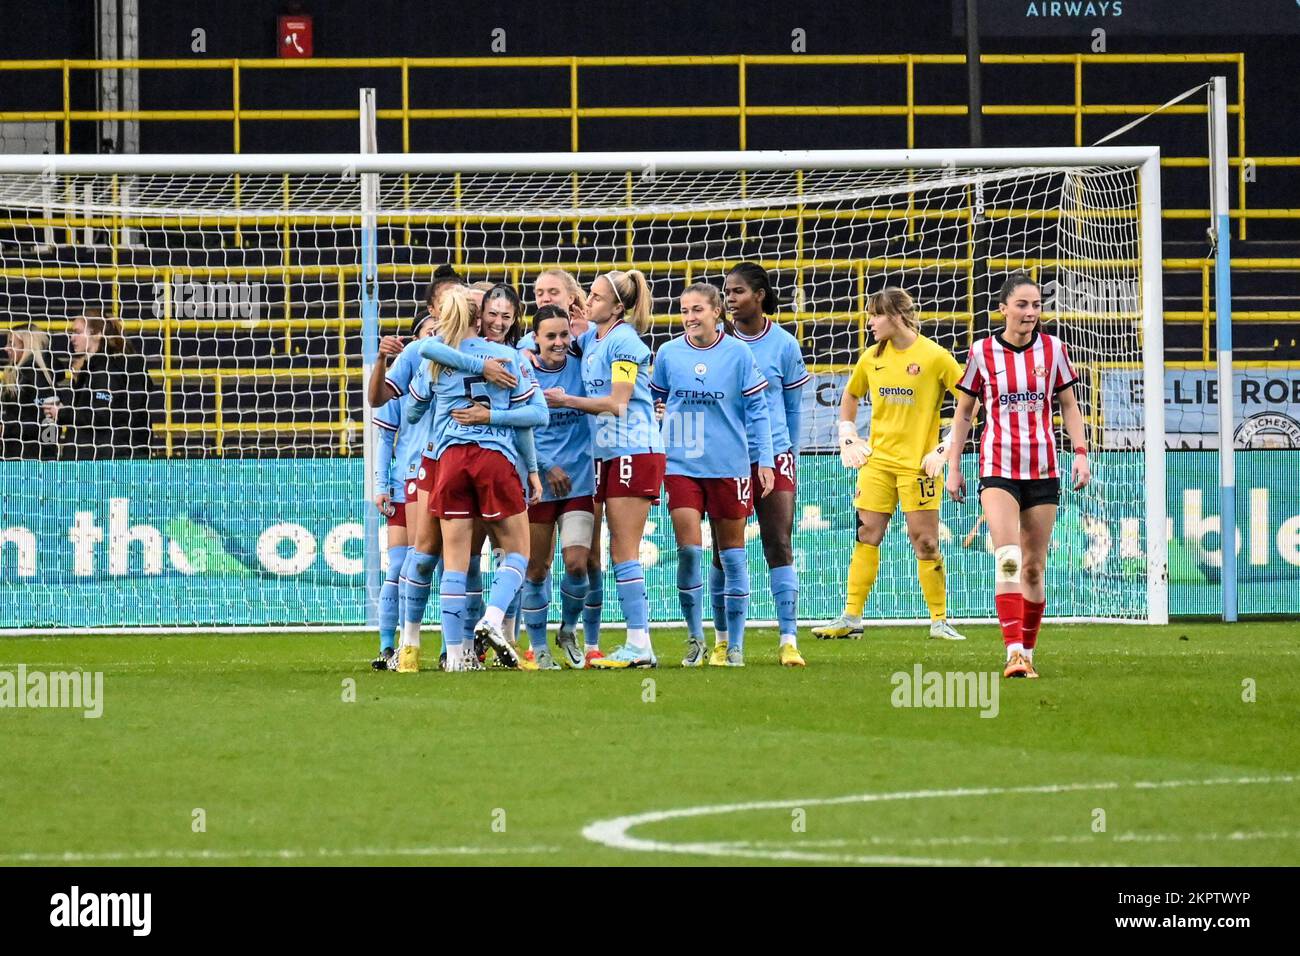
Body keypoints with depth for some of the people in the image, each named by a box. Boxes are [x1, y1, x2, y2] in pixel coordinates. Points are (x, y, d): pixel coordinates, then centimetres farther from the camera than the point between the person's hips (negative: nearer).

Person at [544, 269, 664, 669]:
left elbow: (617, 403, -15)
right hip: (605, 454, 9)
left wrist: (564, 400, -6)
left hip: (633, 451, -9)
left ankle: (639, 645, -6)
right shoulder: (591, 337, 13)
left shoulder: (623, 341, -10)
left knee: (624, 552, -8)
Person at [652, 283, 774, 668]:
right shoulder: (668, 354, 3)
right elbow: (652, 402, 14)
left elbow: (756, 409, 1)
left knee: (731, 553, 4)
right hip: (681, 465, 1)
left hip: (729, 465, -1)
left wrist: (765, 460, -2)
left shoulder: (738, 353, -3)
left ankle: (734, 646, 12)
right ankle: (695, 639, 7)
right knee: (688, 550, -9)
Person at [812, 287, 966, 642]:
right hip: (877, 460, 5)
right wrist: (848, 437, 14)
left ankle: (940, 621, 7)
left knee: (925, 541, -3)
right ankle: (851, 619, 3)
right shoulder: (872, 357, 7)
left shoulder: (934, 357, -9)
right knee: (866, 534, 1)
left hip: (917, 463, -5)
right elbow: (850, 395, 25)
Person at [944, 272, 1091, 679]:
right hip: (998, 469, -2)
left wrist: (1080, 453, 0)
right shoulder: (983, 352, -2)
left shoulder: (1052, 349, 2)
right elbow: (964, 412, 7)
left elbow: (1069, 405, 11)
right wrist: (953, 466, 5)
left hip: (1043, 470, 2)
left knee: (1033, 568, 6)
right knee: (1008, 560, -19)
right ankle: (1013, 651, -26)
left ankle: (1028, 653, 17)